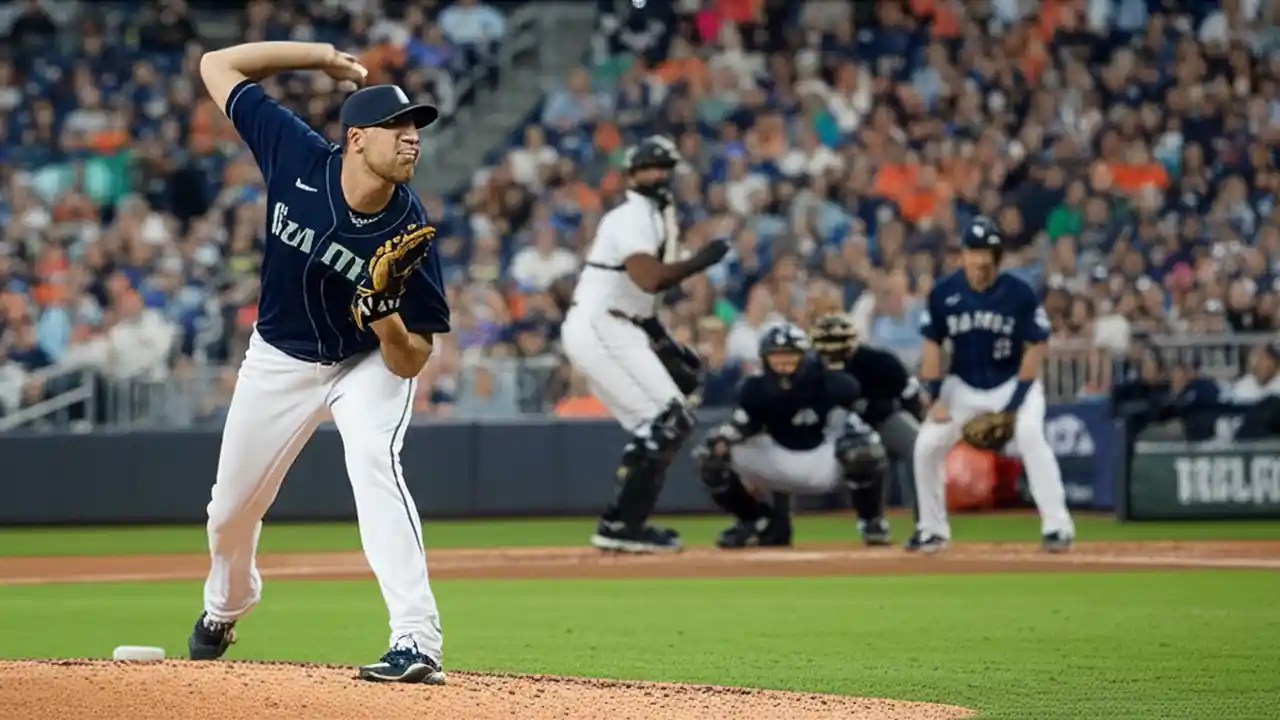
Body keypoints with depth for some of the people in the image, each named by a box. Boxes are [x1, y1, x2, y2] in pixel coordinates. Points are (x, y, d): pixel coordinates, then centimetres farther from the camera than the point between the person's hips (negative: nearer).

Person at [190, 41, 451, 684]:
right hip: (278, 360, 3)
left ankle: (417, 642, -37)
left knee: (374, 462, -32)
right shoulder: (297, 157, -23)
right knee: (231, 508, 14)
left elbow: (409, 362, -23)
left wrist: (382, 308, -43)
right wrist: (322, 55, -19)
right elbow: (218, 66, -14)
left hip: (368, 363, -3)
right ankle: (224, 609, 49)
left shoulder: (409, 234, -27)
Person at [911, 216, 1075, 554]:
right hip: (963, 384, 3)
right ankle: (933, 529, 13)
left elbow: (1036, 346, -12)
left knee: (1031, 436, -27)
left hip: (1014, 381, -3)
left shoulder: (1019, 294, -19)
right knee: (927, 445, -7)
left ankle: (1057, 527, -22)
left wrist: (1016, 400, -17)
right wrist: (935, 396, -9)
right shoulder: (944, 293, -13)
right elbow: (932, 345, -2)